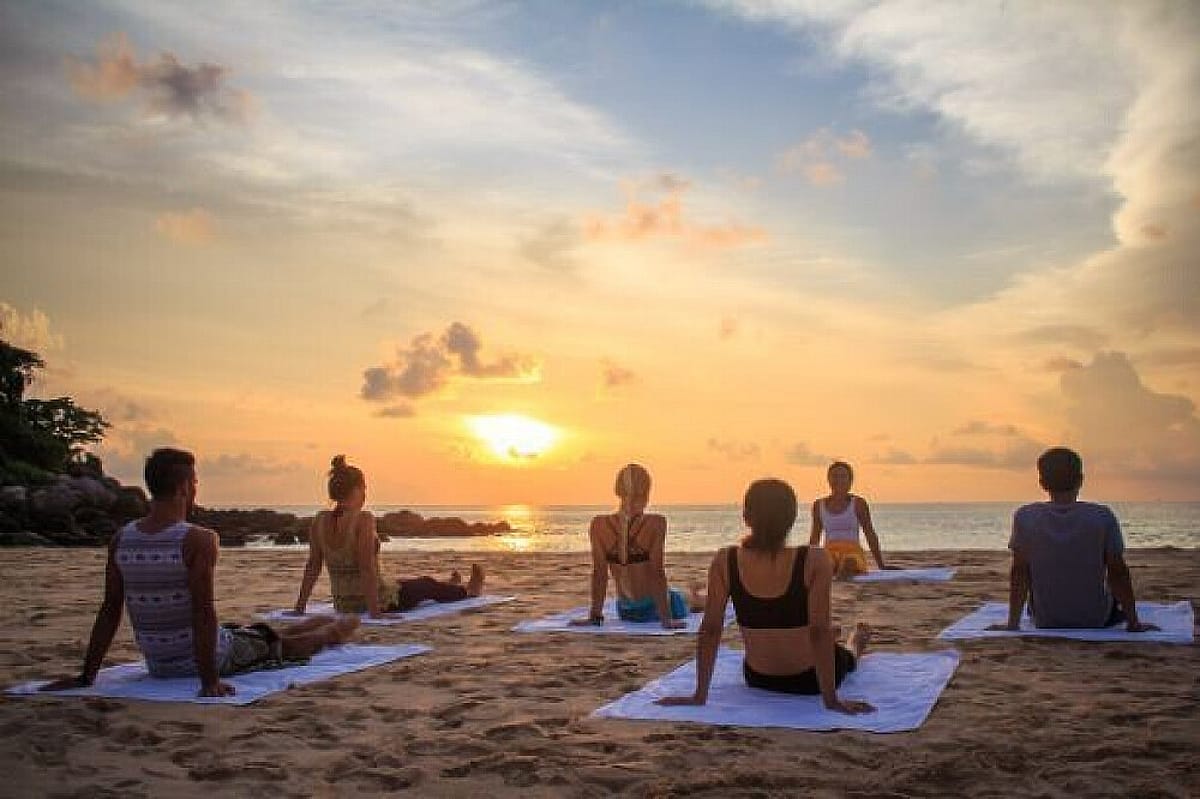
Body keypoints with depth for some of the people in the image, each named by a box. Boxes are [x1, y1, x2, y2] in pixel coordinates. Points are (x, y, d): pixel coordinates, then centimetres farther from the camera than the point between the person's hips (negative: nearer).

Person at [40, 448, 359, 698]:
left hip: (158, 666, 7)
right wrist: (210, 681, -25)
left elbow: (109, 612, -2)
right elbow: (203, 612, -26)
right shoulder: (199, 540, -21)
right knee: (288, 643, 23)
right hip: (205, 660, -7)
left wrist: (86, 677, 3)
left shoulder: (120, 540, -4)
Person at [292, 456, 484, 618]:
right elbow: (367, 568, -27)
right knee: (427, 584, 22)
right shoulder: (363, 520, -23)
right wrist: (374, 611, -25)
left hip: (342, 607, 7)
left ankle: (450, 588, 65)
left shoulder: (320, 521, -3)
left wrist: (300, 606, 3)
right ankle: (469, 590, 53)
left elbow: (313, 566, 0)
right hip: (379, 602, -7)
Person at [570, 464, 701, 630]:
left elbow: (599, 574, -9)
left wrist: (595, 616, -3)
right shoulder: (656, 523, -21)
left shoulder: (599, 525, -13)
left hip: (625, 612, 3)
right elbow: (657, 573, -21)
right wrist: (666, 619, -16)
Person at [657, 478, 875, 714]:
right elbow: (819, 632, -25)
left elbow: (710, 630, -16)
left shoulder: (725, 562, -18)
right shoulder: (815, 562, -24)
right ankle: (855, 645, 72)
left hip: (758, 680, 3)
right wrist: (831, 699, -18)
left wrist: (700, 695, -11)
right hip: (810, 679, -3)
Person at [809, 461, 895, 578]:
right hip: (829, 552, 2)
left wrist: (881, 566, 8)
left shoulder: (858, 503, 6)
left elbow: (870, 535, 9)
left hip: (853, 552, -2)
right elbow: (815, 537, 23)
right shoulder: (819, 505, 14)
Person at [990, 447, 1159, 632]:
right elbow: (1118, 572, -9)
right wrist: (1133, 623, 1)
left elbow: (1019, 573, -8)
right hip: (1096, 619, 0)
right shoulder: (1102, 516, -15)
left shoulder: (1025, 517, -14)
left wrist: (1013, 623, -1)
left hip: (1045, 622, 0)